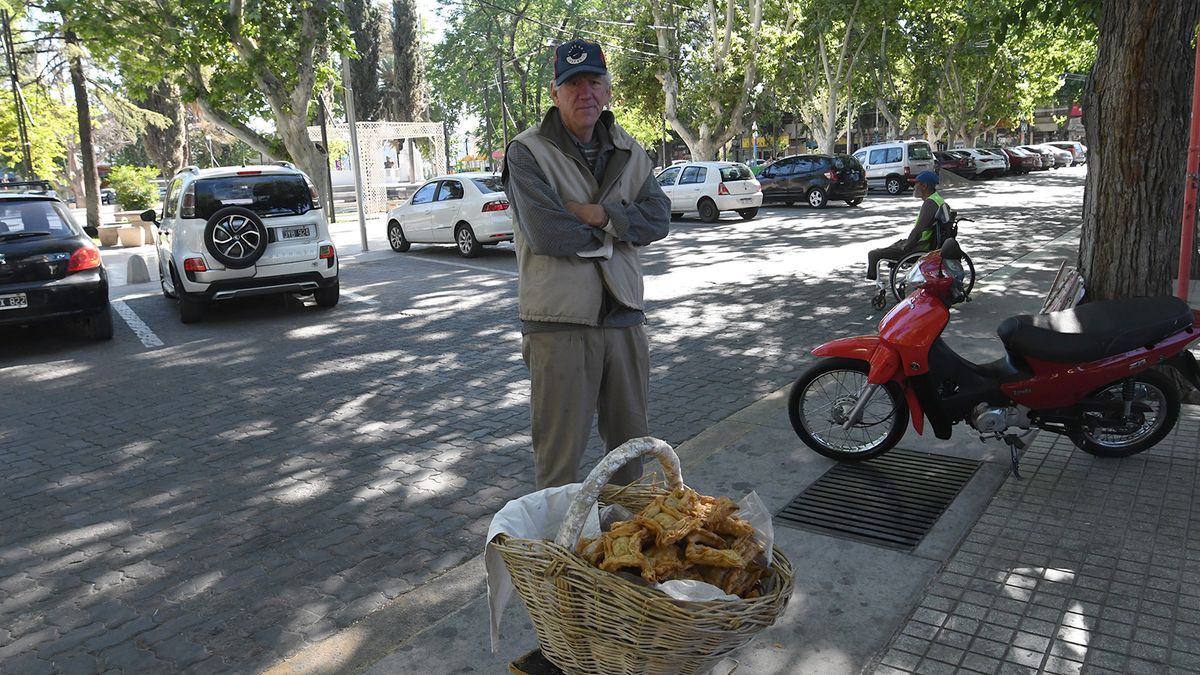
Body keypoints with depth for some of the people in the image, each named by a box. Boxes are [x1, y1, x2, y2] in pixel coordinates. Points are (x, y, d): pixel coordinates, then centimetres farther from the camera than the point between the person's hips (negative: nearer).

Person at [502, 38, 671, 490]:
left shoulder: (628, 153, 11)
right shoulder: (527, 152, -7)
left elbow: (658, 218, -1)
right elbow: (547, 233, -19)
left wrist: (598, 214, -16)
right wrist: (617, 227, -6)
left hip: (624, 317, 6)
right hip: (559, 321, -5)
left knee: (633, 443, 19)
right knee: (559, 455, 4)